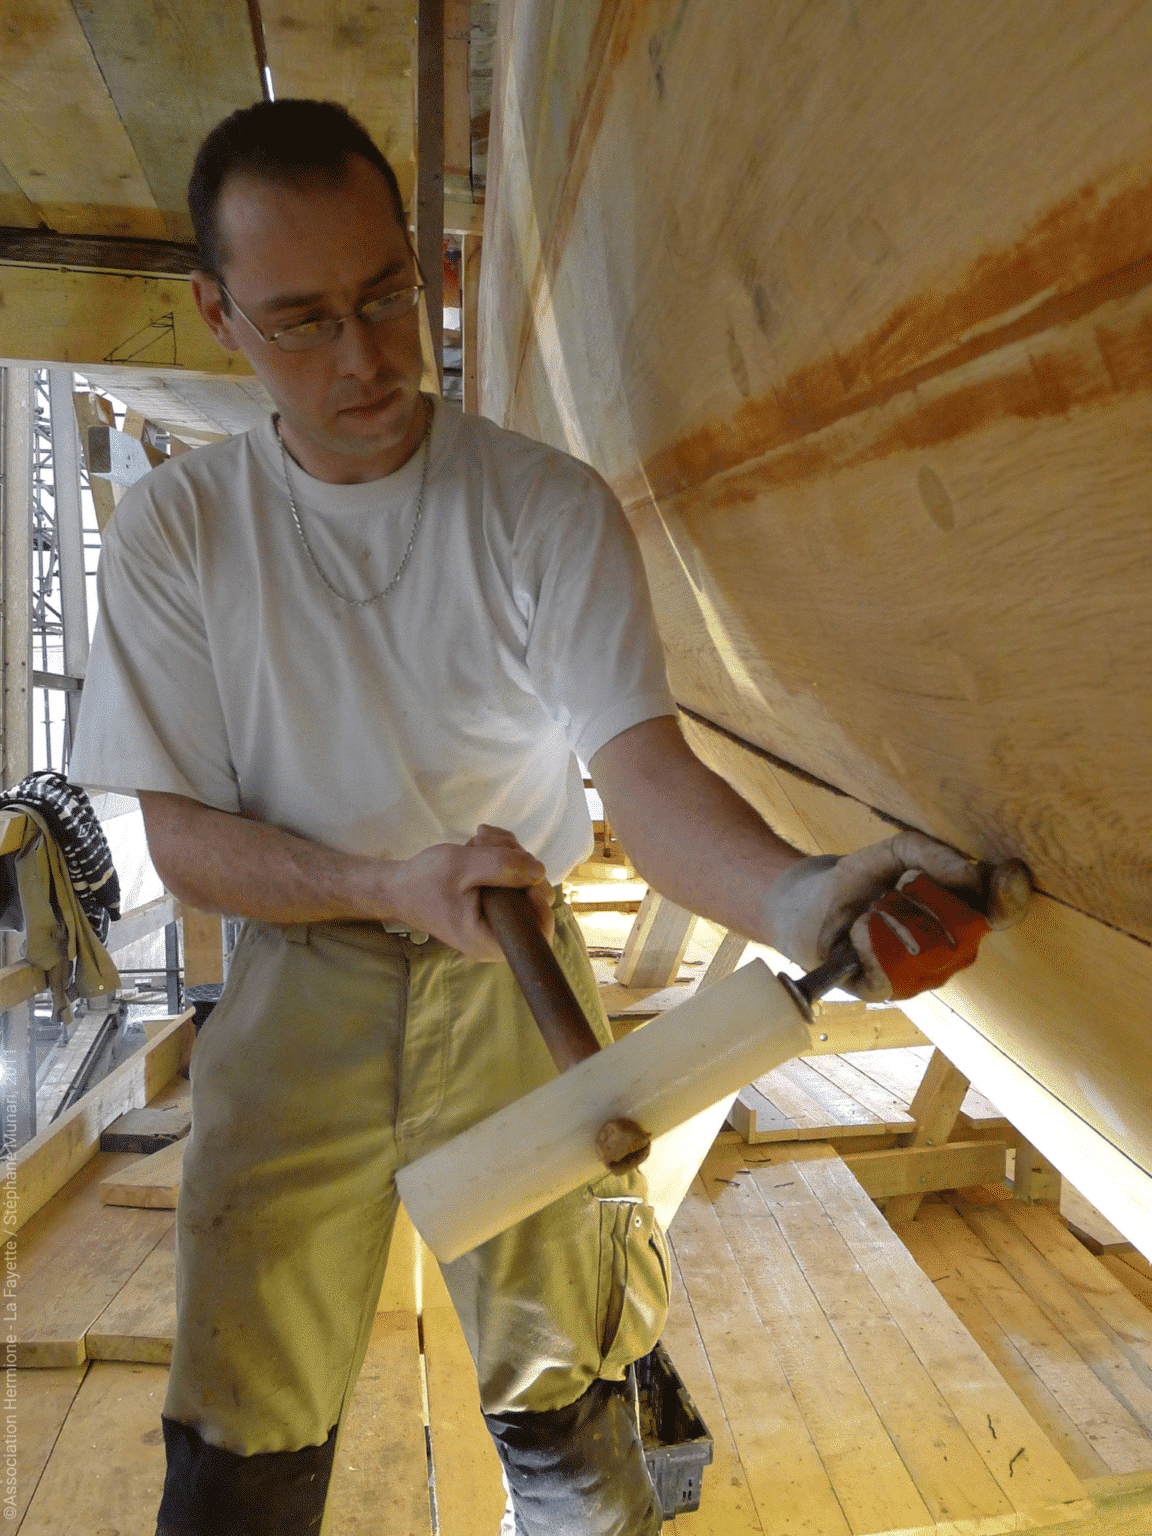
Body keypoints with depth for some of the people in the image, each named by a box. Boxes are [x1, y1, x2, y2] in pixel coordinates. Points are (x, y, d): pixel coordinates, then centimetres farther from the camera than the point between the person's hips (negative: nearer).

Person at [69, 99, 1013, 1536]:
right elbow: (179, 830, -6)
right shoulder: (172, 531, -6)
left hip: (520, 985, 0)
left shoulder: (549, 506, -10)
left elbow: (642, 767, -20)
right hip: (296, 988, 1)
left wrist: (793, 896, -41)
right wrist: (395, 883, -24)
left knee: (565, 1414, 14)